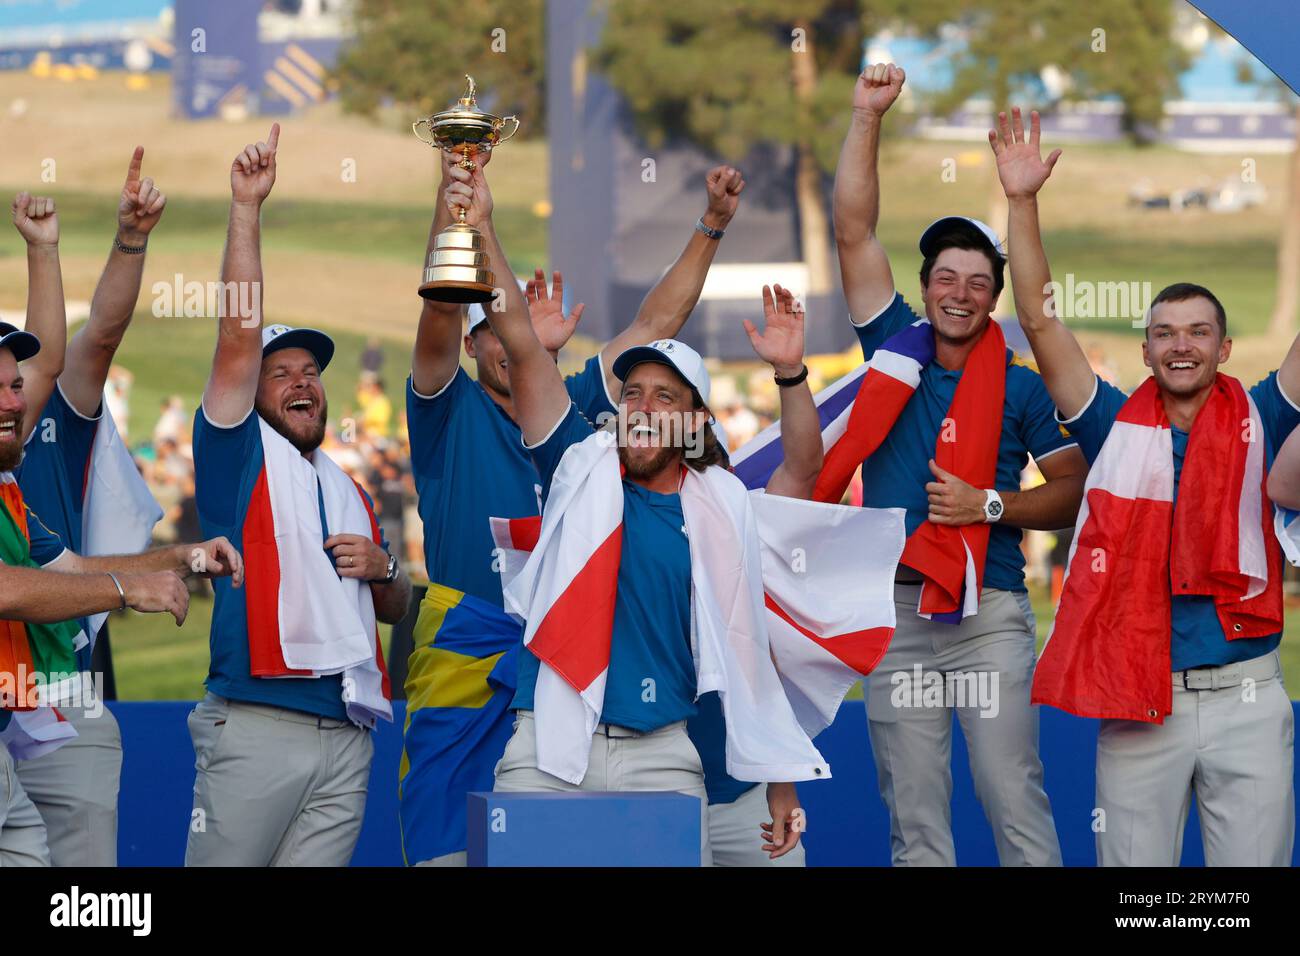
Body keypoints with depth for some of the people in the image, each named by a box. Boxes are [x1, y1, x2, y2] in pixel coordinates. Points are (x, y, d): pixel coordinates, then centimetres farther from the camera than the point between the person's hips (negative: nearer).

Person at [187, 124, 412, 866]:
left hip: (347, 733, 6)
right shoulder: (241, 457, 6)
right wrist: (246, 209, -9)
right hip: (256, 726, -6)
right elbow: (239, 335, -5)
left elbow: (396, 608, 30)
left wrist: (382, 569, 6)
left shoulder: (351, 493, 23)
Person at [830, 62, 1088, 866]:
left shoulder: (1022, 389, 4)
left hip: (990, 614, -3)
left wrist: (991, 506, -10)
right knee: (913, 816, 4)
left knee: (1015, 798, -8)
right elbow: (855, 232, 7)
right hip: (895, 610, 3)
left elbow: (1075, 491, 5)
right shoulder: (896, 348, 9)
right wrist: (868, 116, 3)